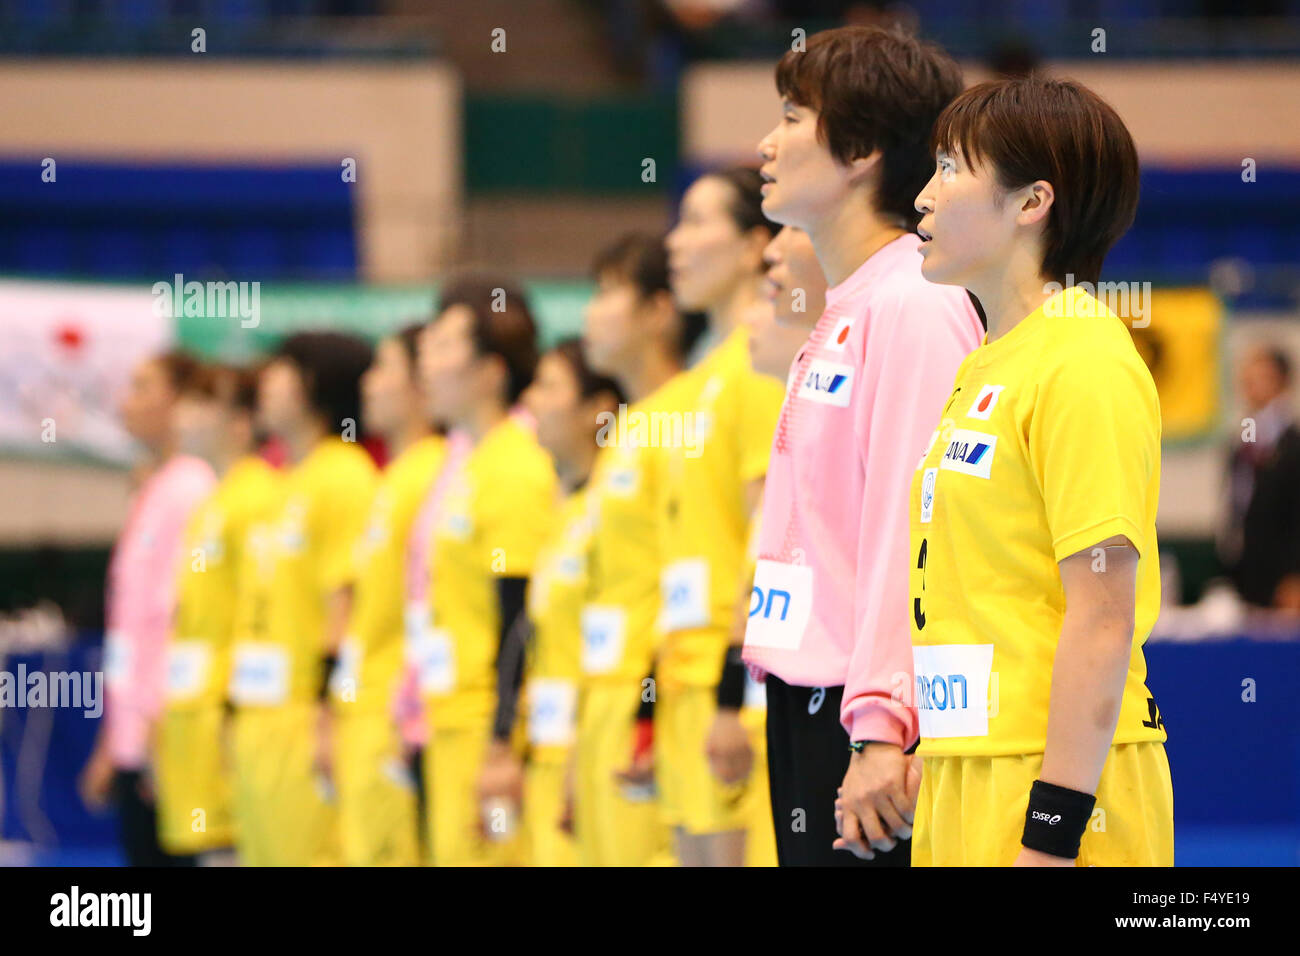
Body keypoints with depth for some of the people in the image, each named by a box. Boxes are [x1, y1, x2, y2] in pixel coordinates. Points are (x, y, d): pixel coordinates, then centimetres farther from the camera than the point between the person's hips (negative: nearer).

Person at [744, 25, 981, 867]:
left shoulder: (915, 307, -13)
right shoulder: (843, 317, 18)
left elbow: (913, 539, -20)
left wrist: (880, 731, -24)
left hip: (867, 728, -10)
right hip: (809, 709, 10)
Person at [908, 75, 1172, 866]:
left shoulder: (1084, 365, -12)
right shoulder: (985, 368, 16)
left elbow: (1103, 620, -17)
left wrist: (1052, 829, -20)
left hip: (1052, 776, -9)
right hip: (968, 774, 9)